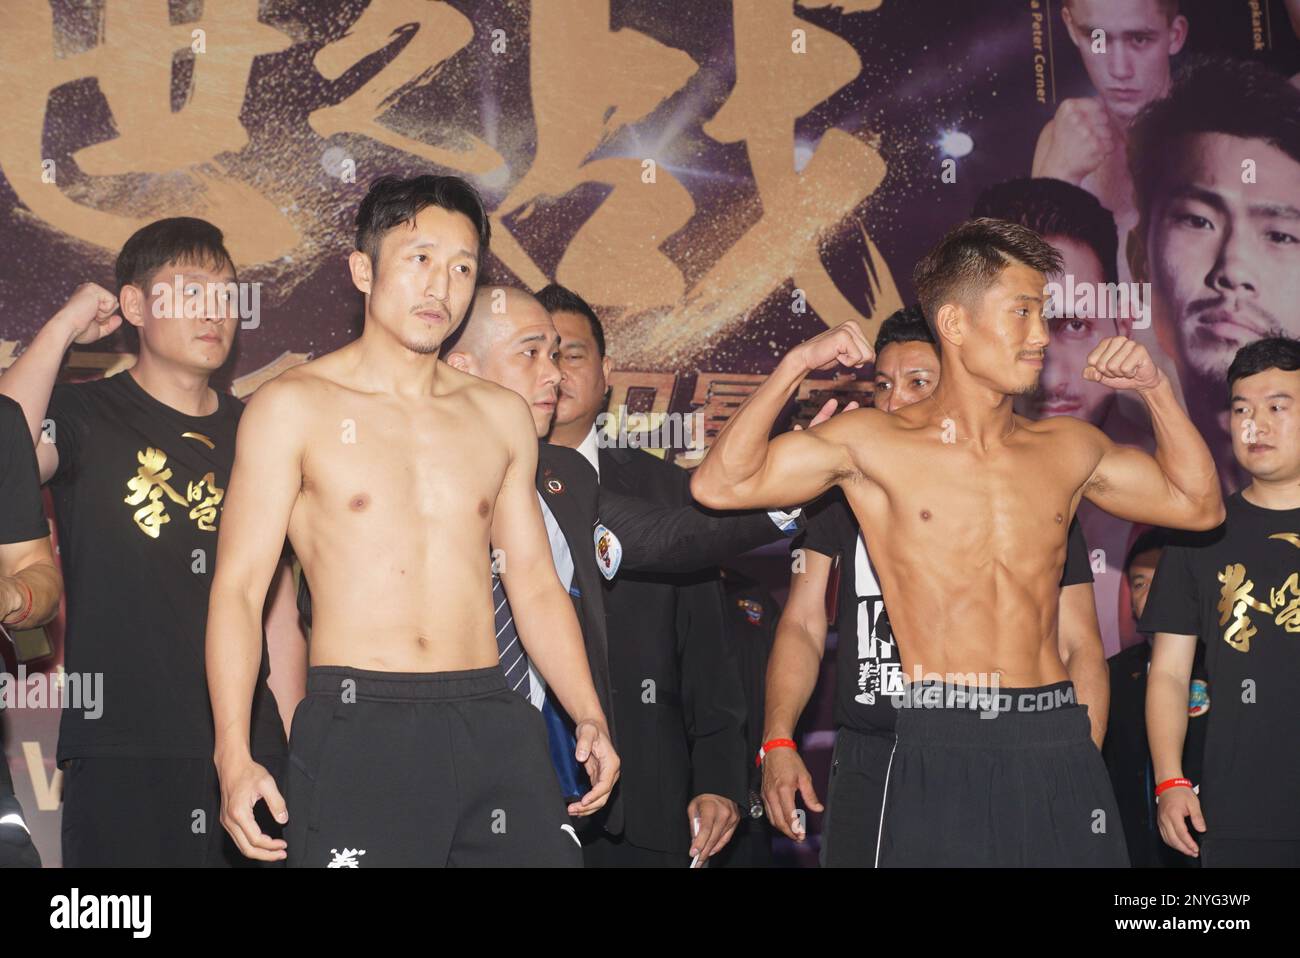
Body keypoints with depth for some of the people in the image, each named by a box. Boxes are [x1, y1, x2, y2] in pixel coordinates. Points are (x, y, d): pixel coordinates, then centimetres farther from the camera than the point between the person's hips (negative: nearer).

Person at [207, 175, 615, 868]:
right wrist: (234, 759, -14)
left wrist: (589, 716, 5)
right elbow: (239, 586, -4)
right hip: (357, 729, -4)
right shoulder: (294, 407, 1)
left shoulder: (501, 415, 13)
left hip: (493, 724, 4)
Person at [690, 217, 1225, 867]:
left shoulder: (1069, 448, 13)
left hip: (1059, 745, 4)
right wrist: (795, 366, -8)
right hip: (941, 748, -4)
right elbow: (719, 484, -5)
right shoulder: (874, 443, 1)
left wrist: (1154, 390, 13)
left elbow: (1198, 504, 23)